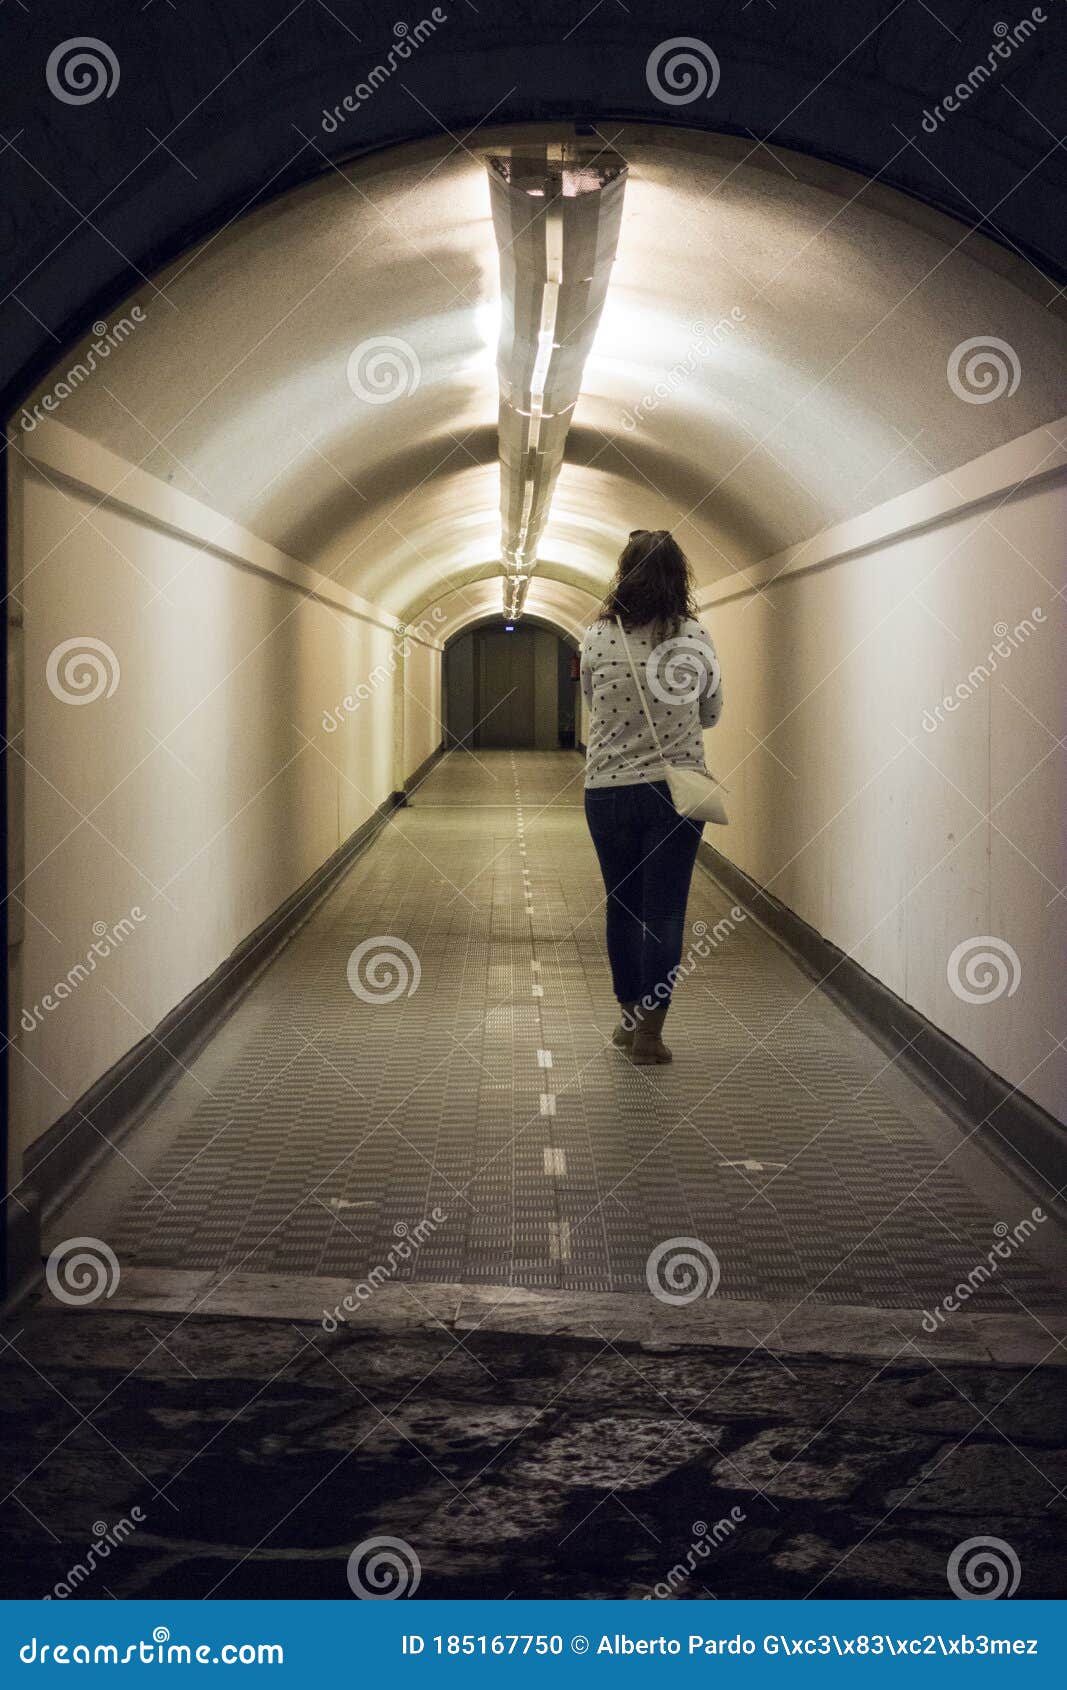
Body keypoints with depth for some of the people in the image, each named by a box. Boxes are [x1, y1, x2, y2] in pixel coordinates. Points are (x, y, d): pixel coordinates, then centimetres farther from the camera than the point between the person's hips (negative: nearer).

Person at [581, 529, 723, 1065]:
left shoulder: (596, 638, -6)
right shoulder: (695, 638, -6)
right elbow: (711, 713, 8)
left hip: (607, 792, 1)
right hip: (677, 790, -1)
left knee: (623, 906, 14)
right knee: (665, 910, 3)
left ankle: (629, 1015, 24)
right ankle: (649, 1031, 3)